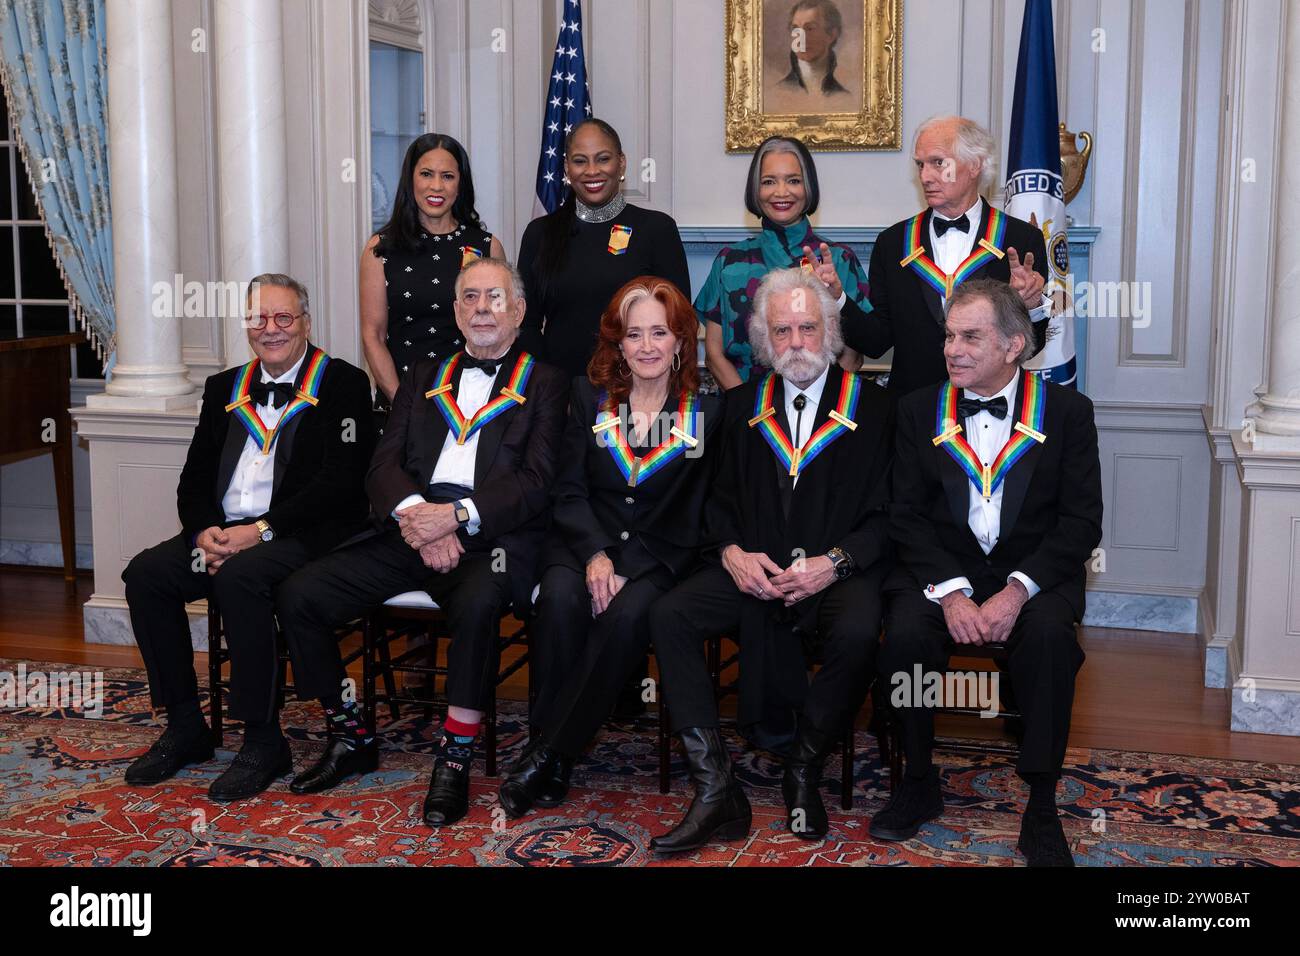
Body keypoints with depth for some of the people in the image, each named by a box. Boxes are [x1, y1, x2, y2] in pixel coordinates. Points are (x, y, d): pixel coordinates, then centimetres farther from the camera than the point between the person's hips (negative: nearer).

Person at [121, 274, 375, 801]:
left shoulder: (343, 384, -1)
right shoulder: (225, 388, 19)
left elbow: (340, 482, -12)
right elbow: (195, 478, 15)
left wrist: (262, 531, -19)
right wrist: (205, 531, -8)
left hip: (303, 536, -6)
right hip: (225, 532, 7)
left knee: (240, 576, -34)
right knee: (145, 573, -15)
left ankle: (263, 740, -21)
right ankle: (184, 727, -3)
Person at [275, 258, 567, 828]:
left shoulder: (542, 384, 9)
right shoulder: (423, 378, 22)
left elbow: (536, 481, -4)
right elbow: (384, 464, 10)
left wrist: (455, 516, -18)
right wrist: (415, 514, -12)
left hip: (489, 534, -4)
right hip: (411, 527, 5)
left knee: (477, 602, -38)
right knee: (298, 595, -12)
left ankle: (454, 760, -20)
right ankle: (351, 740, 6)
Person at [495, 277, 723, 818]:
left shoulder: (706, 411, 4)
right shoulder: (589, 397, 9)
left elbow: (693, 513, 2)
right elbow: (570, 491, 2)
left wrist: (627, 570, -10)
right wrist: (596, 555, -15)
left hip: (658, 558, -1)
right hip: (585, 542, 1)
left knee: (628, 614, -32)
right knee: (560, 599, -32)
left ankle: (546, 755, -22)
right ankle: (551, 756, -23)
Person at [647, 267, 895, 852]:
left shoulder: (873, 408, 5)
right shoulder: (743, 407, 15)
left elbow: (886, 515, 0)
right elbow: (720, 500, 15)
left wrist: (833, 563, -16)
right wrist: (732, 552, -6)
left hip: (838, 574, -3)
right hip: (753, 572, 3)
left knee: (857, 633, -36)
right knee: (668, 614, -23)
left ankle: (803, 771, -10)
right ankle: (716, 792, -23)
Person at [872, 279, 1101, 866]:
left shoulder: (1066, 411, 2)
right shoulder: (920, 411, 7)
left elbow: (1082, 522, -4)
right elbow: (907, 516, 0)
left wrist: (1017, 591, -18)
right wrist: (951, 591, -16)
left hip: (1034, 571, -1)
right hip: (942, 568, 1)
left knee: (1050, 635, -33)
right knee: (906, 631, -29)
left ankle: (1041, 806, -19)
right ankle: (919, 785, -7)